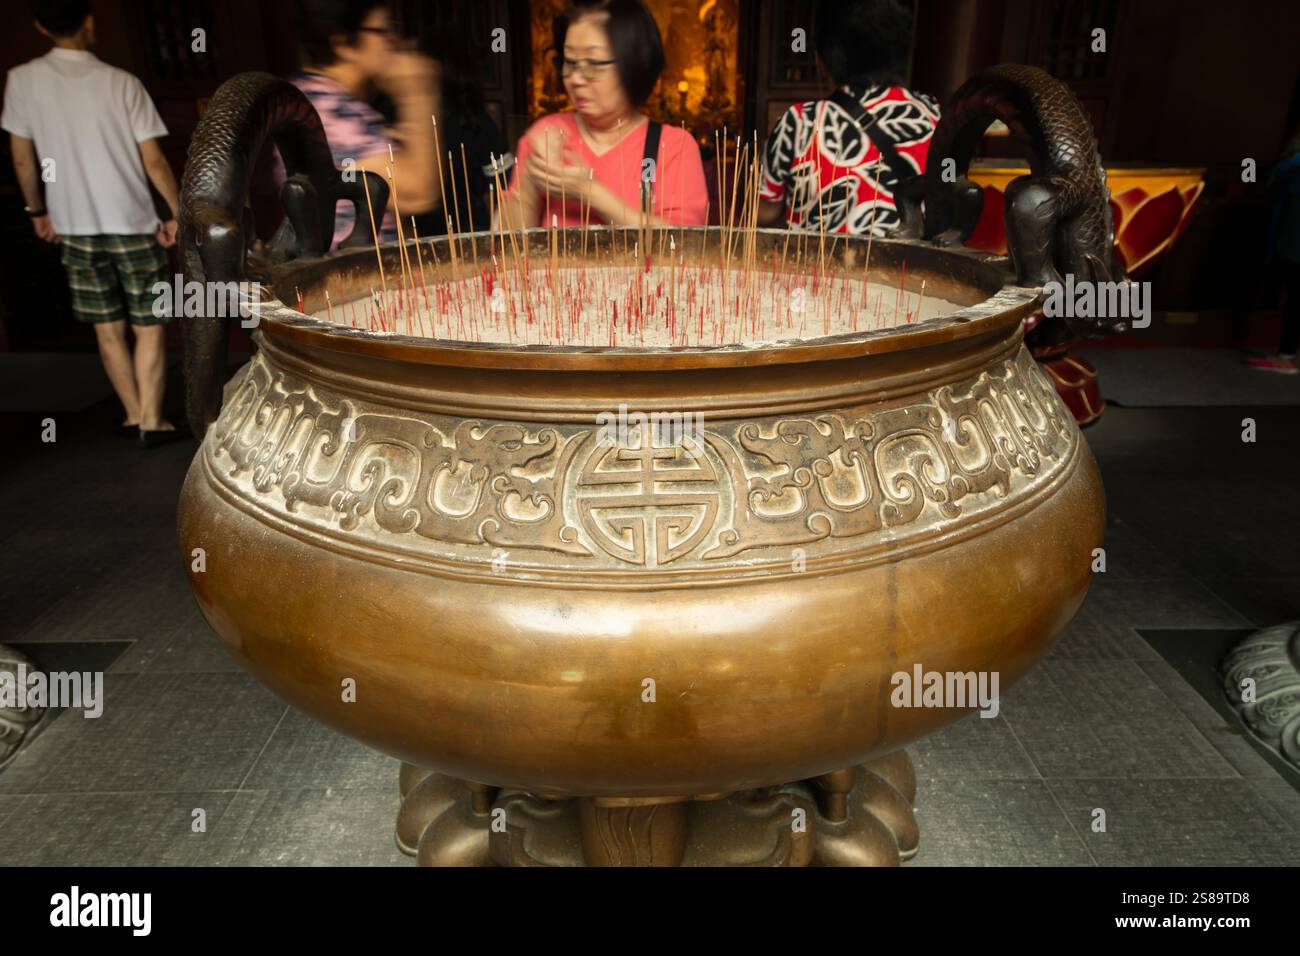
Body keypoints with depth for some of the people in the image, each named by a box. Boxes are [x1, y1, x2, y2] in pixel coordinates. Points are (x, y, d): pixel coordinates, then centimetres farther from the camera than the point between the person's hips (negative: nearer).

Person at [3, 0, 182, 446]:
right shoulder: (122, 82, -8)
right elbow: (154, 161, -9)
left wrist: (38, 212, 19)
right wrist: (177, 213, 3)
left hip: (75, 228, 3)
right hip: (133, 224, -3)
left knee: (107, 330, 12)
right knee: (149, 328, 4)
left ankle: (134, 414, 20)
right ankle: (152, 422, 4)